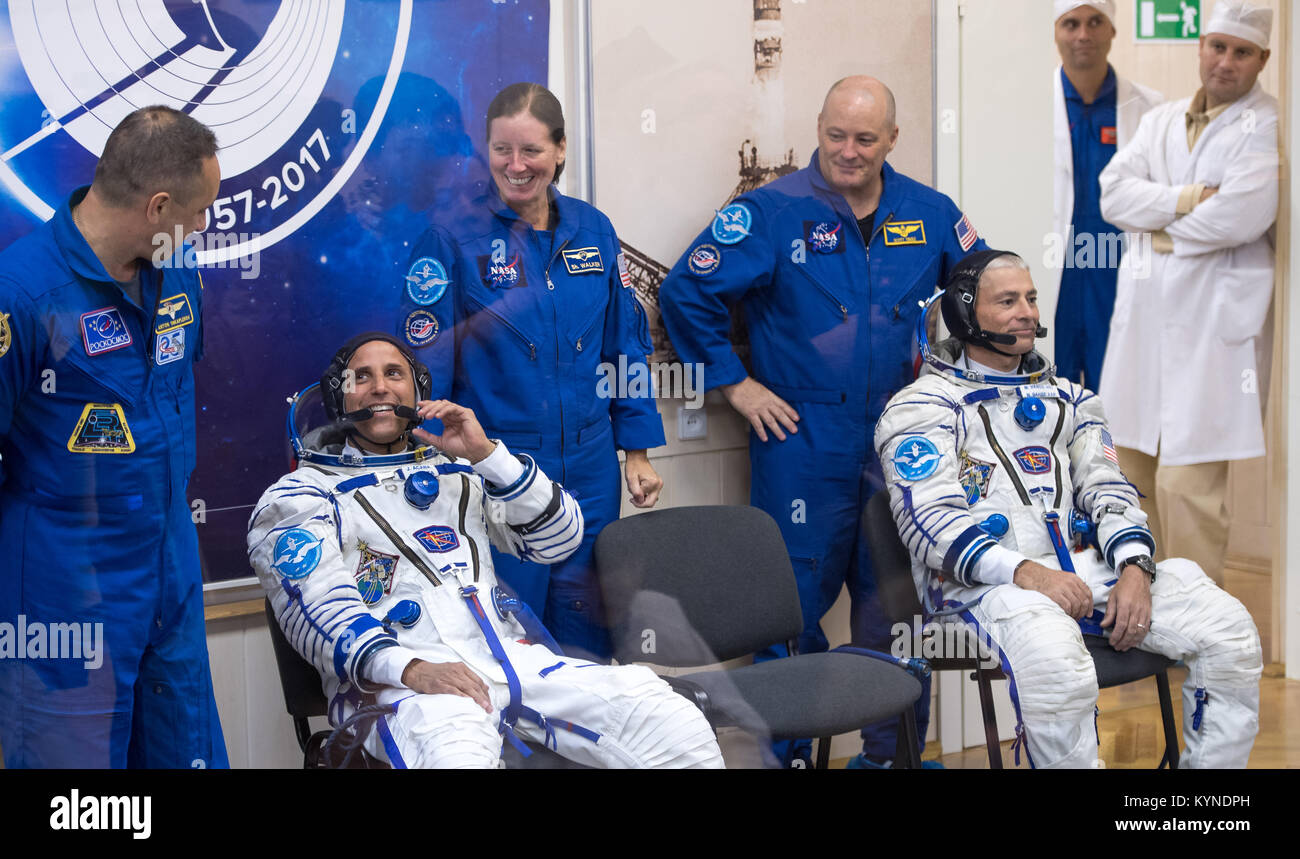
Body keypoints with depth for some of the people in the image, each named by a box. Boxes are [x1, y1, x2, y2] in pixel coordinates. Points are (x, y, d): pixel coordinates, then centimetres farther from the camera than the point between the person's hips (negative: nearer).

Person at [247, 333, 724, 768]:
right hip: (394, 679, -4)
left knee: (681, 729, -17)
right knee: (455, 753, -42)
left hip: (513, 658, 4)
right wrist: (411, 669, -22)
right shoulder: (300, 495, 13)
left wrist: (486, 454, 1)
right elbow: (317, 605, -4)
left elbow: (559, 539, 16)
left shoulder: (457, 471, 26)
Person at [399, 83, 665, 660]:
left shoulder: (592, 231, 6)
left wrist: (637, 452, 10)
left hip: (589, 466, 4)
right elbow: (424, 365, -7)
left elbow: (627, 343, 12)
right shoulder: (451, 240, -6)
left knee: (584, 636, 10)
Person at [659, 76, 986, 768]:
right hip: (802, 440, -4)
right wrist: (734, 383, -6)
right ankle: (786, 750, 14)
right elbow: (686, 293, -6)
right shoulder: (772, 213, -6)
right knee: (795, 602, 0)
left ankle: (894, 748, 24)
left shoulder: (929, 214, 6)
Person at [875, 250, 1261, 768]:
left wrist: (1134, 569, -6)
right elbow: (931, 521, -7)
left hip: (1084, 569, 6)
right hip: (980, 584, -6)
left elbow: (1108, 491, 16)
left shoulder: (1067, 399, 25)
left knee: (1230, 633, -14)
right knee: (1055, 667, -40)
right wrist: (1026, 573, -23)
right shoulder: (922, 408, 5)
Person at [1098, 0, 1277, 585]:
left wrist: (1167, 233, -5)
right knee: (1137, 467, 13)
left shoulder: (1267, 126, -6)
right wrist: (1181, 200, -13)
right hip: (1144, 313, 7)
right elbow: (1113, 192, 3)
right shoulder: (1161, 120, 16)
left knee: (1188, 483, -10)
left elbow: (1244, 214, -20)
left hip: (1214, 323, -7)